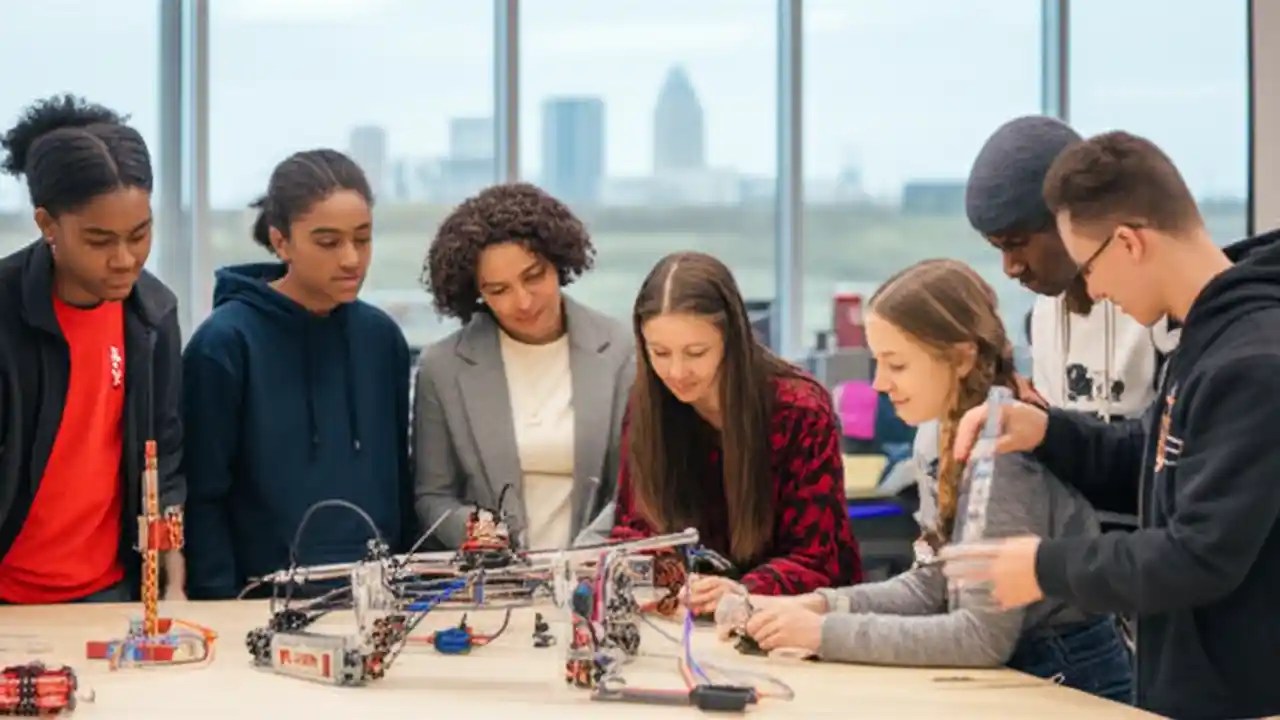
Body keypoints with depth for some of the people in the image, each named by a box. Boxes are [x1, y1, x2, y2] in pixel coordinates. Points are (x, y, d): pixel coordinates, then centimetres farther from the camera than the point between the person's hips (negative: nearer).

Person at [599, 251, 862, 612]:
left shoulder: (800, 410, -15)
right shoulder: (647, 405, -4)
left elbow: (815, 561, -14)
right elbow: (635, 524, 3)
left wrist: (744, 593, -33)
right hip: (698, 622, 3)